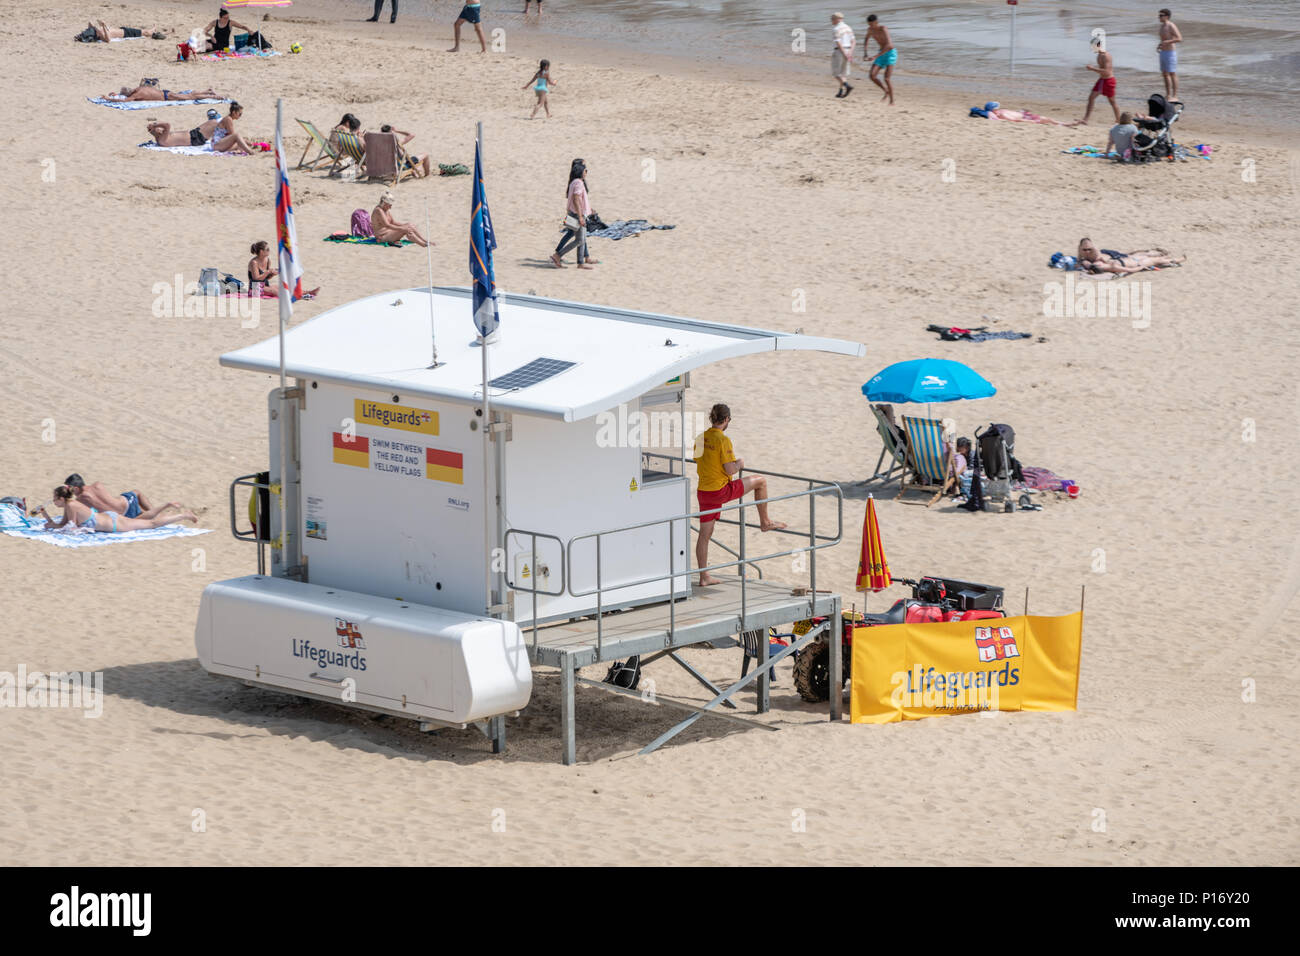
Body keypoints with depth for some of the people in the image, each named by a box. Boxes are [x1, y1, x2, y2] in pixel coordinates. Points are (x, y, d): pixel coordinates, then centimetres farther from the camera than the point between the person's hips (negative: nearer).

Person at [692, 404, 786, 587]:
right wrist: (740, 464, 4)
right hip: (721, 490, -7)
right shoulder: (723, 440, -17)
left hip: (703, 492, 7)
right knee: (760, 481, 11)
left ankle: (704, 577, 16)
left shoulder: (700, 439, 6)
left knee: (705, 534, 12)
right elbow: (730, 470, -19)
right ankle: (765, 522, 24)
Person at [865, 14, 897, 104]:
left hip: (890, 53, -7)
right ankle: (887, 92, 13)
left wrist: (876, 56, -33)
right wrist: (864, 52, 6)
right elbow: (867, 40, 24)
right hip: (881, 54, 7)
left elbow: (889, 45, -31)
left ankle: (892, 101, -4)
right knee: (872, 76, -9)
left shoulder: (883, 29, -23)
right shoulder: (870, 29, 2)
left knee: (887, 78, -16)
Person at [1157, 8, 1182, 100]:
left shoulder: (1171, 26, -17)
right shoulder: (1162, 26, 11)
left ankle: (1175, 96, -2)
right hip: (1163, 53, 9)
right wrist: (1159, 45, 9)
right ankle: (1168, 95, 18)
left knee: (1172, 74, -6)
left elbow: (1179, 39, -23)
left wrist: (1166, 42, -26)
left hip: (1171, 53, -9)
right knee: (1164, 74, 11)